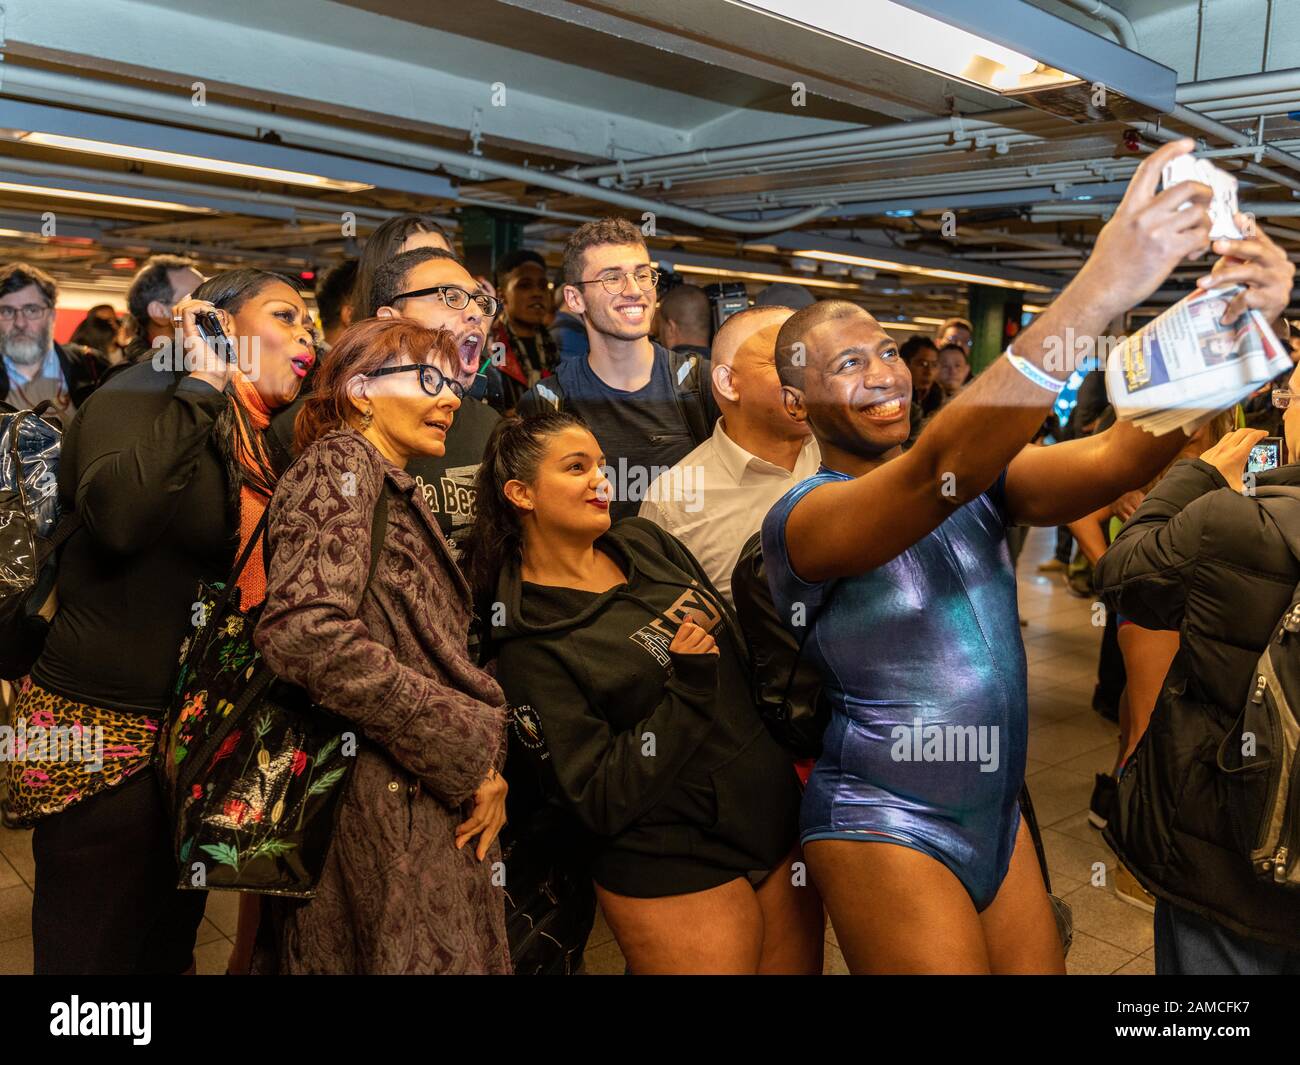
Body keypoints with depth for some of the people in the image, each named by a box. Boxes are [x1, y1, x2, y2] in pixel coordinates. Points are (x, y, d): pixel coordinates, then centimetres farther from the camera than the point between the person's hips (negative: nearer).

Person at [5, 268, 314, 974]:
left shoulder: (260, 445, 10)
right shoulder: (144, 394, -12)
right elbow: (117, 517, -34)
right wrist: (204, 383, -27)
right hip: (105, 730, -7)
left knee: (171, 946, 21)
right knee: (95, 950, 6)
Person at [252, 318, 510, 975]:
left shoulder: (397, 490, 21)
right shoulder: (341, 460, -7)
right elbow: (305, 631, -25)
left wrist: (478, 764, 4)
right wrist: (471, 747, -18)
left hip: (427, 798, 9)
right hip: (381, 803, -9)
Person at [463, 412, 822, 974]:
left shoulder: (644, 542, 3)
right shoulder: (528, 639, -14)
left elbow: (741, 649, 14)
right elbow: (600, 802, -17)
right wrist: (687, 693, -23)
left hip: (779, 822, 6)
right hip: (677, 873, -6)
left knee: (799, 963, 18)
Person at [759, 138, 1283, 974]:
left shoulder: (979, 472, 2)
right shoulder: (800, 521, -18)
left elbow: (1114, 461, -14)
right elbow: (940, 468, -36)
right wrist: (1100, 288, -42)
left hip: (998, 814, 6)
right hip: (886, 833, -6)